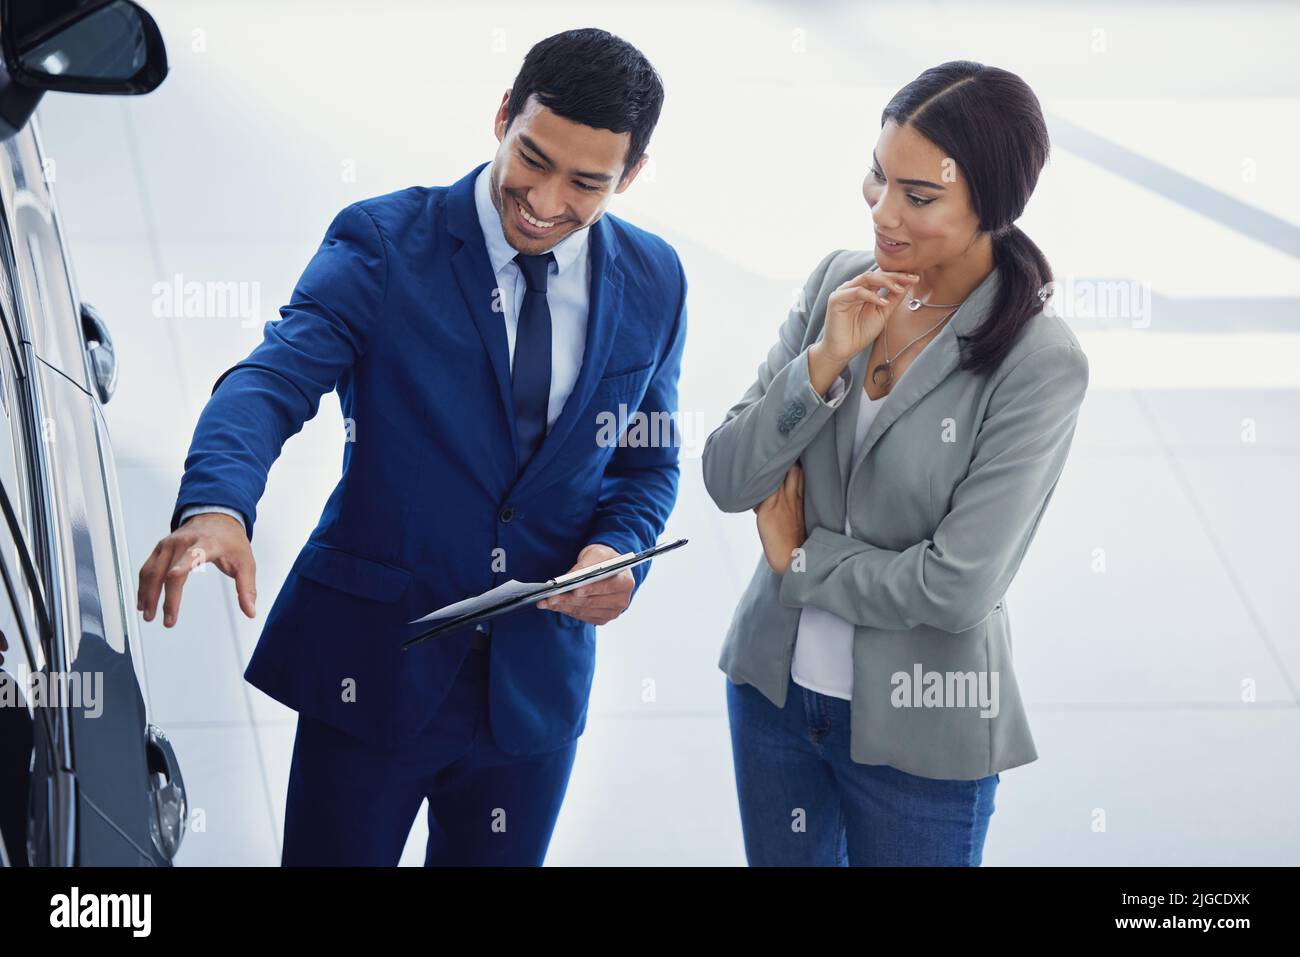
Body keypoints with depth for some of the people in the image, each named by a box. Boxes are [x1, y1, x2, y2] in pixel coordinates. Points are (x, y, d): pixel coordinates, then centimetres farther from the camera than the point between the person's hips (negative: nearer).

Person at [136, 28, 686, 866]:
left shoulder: (654, 282, 2)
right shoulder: (382, 241, -10)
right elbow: (273, 381, -22)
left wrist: (619, 550, -11)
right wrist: (216, 506, -42)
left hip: (536, 685, 3)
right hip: (372, 664, -3)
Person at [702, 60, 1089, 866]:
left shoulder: (1041, 363, -18)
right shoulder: (840, 283, -3)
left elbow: (956, 587, -21)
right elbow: (727, 481, -6)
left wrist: (798, 559, -9)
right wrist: (824, 363, -19)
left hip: (918, 732, -5)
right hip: (773, 686, 5)